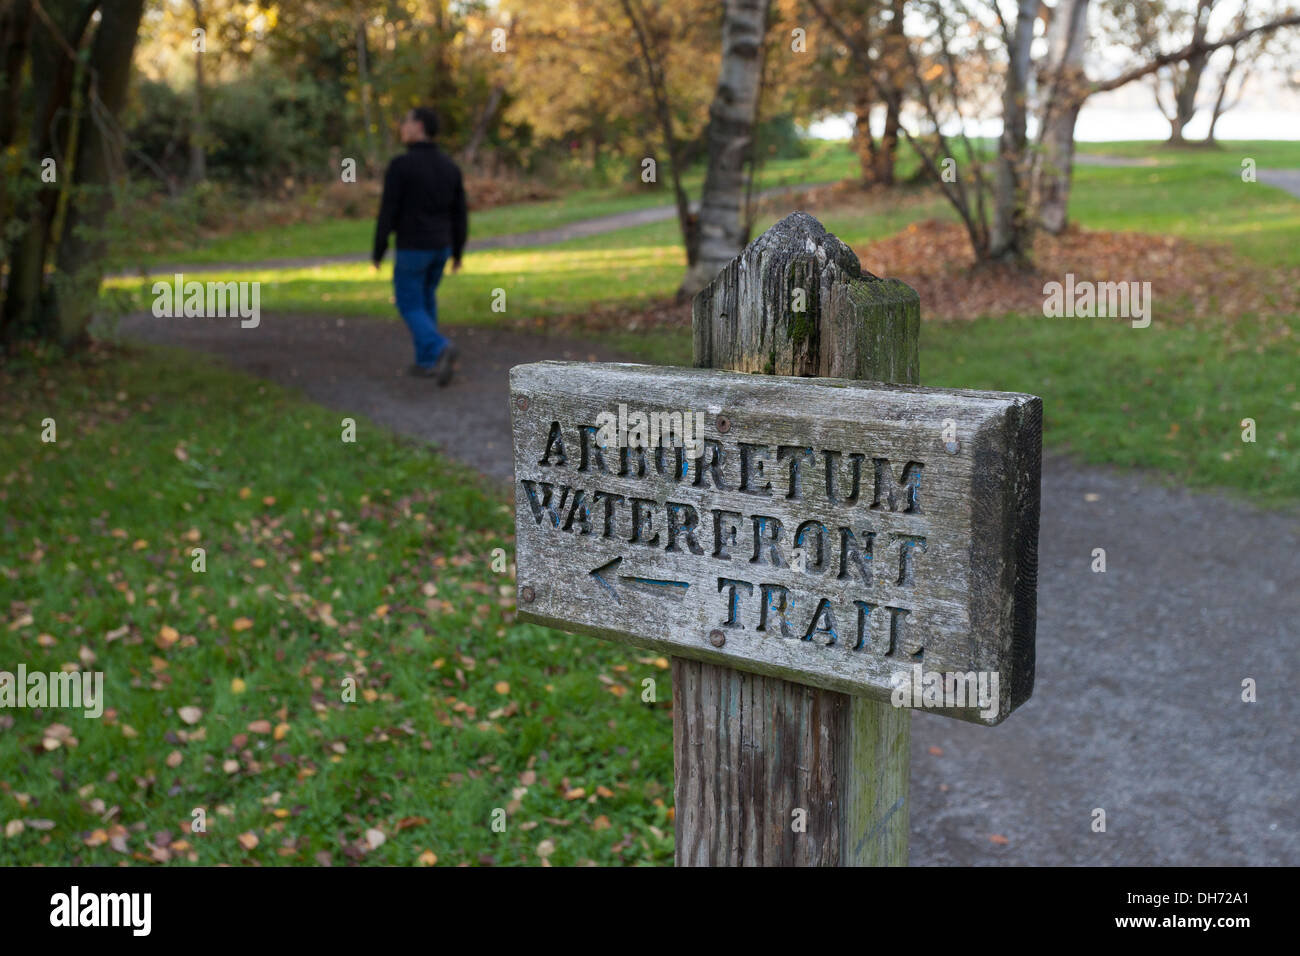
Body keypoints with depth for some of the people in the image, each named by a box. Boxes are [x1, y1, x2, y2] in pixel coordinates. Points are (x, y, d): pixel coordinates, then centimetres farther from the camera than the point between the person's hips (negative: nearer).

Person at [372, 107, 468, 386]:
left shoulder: (400, 165, -17)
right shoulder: (450, 166, 1)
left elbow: (387, 212, -16)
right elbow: (459, 215, 4)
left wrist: (378, 252, -6)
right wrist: (458, 252, 14)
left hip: (412, 248, -6)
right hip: (440, 247, 6)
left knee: (410, 307, 5)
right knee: (425, 299, 22)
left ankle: (442, 349, -19)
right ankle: (427, 362, 22)